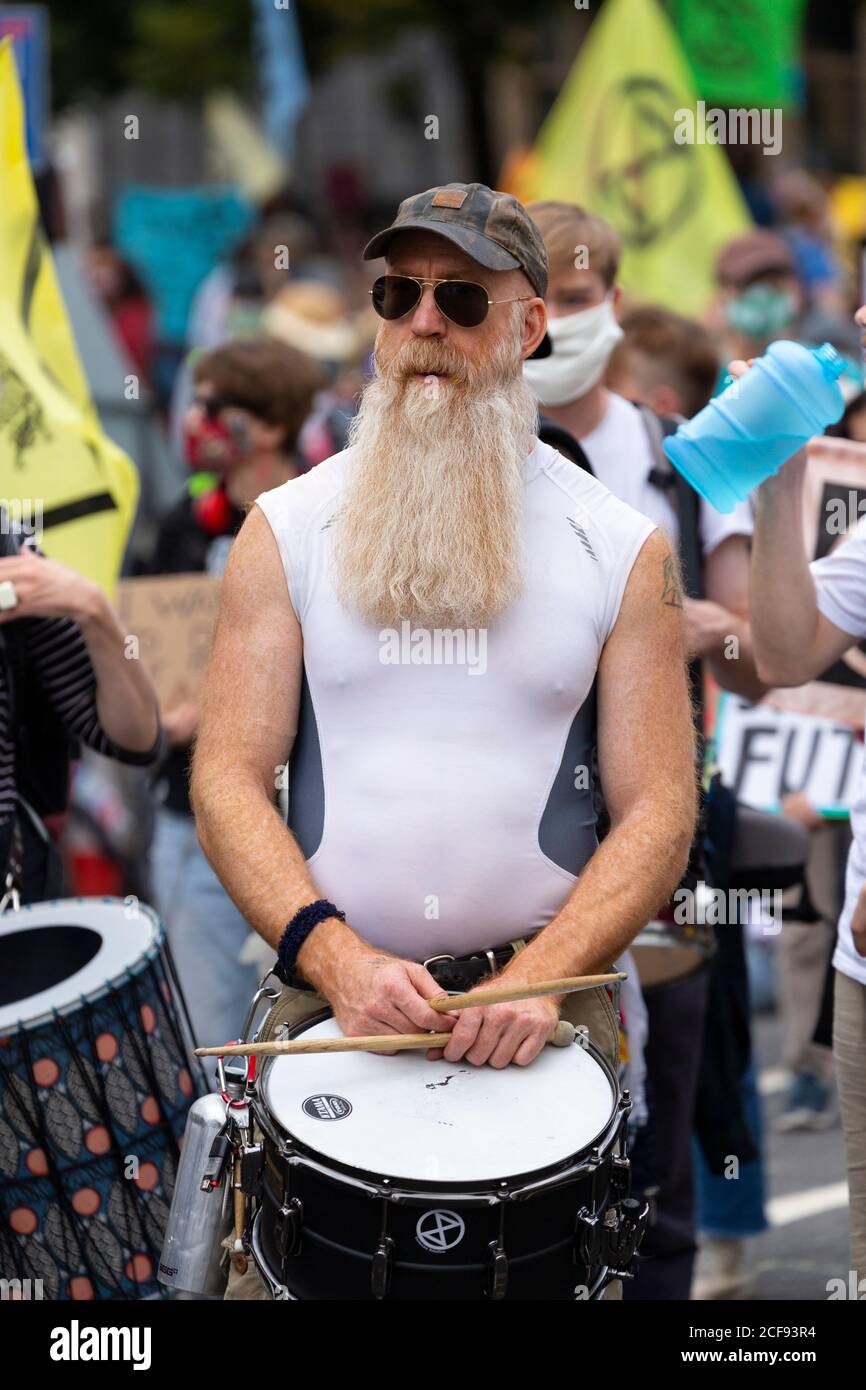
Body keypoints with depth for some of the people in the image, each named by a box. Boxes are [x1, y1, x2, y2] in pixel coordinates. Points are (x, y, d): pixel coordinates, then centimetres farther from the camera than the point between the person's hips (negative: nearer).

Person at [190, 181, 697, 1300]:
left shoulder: (620, 549, 3)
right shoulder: (286, 530, 5)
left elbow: (658, 811, -1)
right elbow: (228, 784, 0)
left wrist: (538, 977, -16)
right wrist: (338, 958, -16)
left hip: (546, 1004, 0)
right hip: (324, 997, 1)